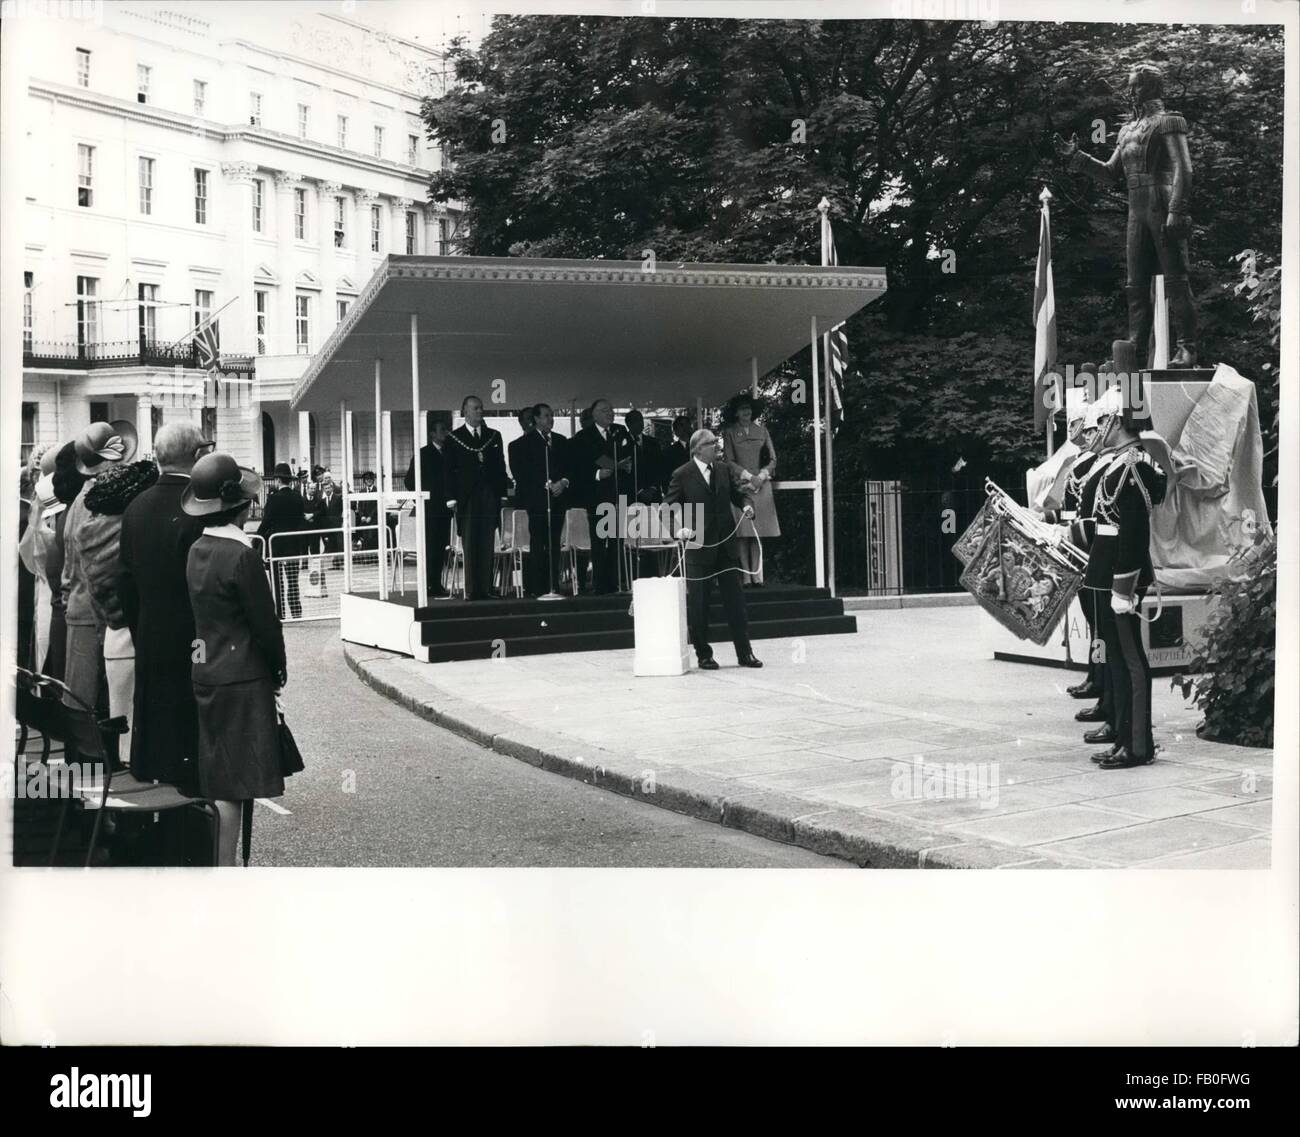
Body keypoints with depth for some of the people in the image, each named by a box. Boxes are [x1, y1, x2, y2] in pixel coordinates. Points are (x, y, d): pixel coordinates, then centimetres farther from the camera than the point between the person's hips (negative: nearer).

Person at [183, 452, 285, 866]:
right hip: (242, 678, -8)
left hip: (207, 674, 8)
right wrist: (279, 668, 3)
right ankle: (226, 866, -1)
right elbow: (265, 621, -14)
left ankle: (222, 862, 18)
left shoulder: (197, 551, 7)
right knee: (234, 784, -4)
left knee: (220, 780, 13)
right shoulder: (241, 555, -17)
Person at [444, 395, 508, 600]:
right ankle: (471, 591, -1)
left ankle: (486, 589, 5)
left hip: (490, 496, 3)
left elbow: (501, 466, 14)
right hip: (466, 497, -3)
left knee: (488, 545, 1)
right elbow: (449, 470, 3)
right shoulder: (454, 438, 5)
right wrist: (451, 497, -5)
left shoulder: (494, 436, 14)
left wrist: (503, 492, 6)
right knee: (470, 546, -3)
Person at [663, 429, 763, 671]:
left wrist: (745, 505, -3)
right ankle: (703, 656, 13)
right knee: (698, 605, 2)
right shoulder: (682, 475, -5)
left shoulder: (724, 469, 9)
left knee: (735, 600, 6)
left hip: (726, 546, 4)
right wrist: (681, 528, -20)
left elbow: (737, 494, 19)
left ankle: (745, 653, 14)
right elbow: (669, 508, -4)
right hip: (699, 547, -4)